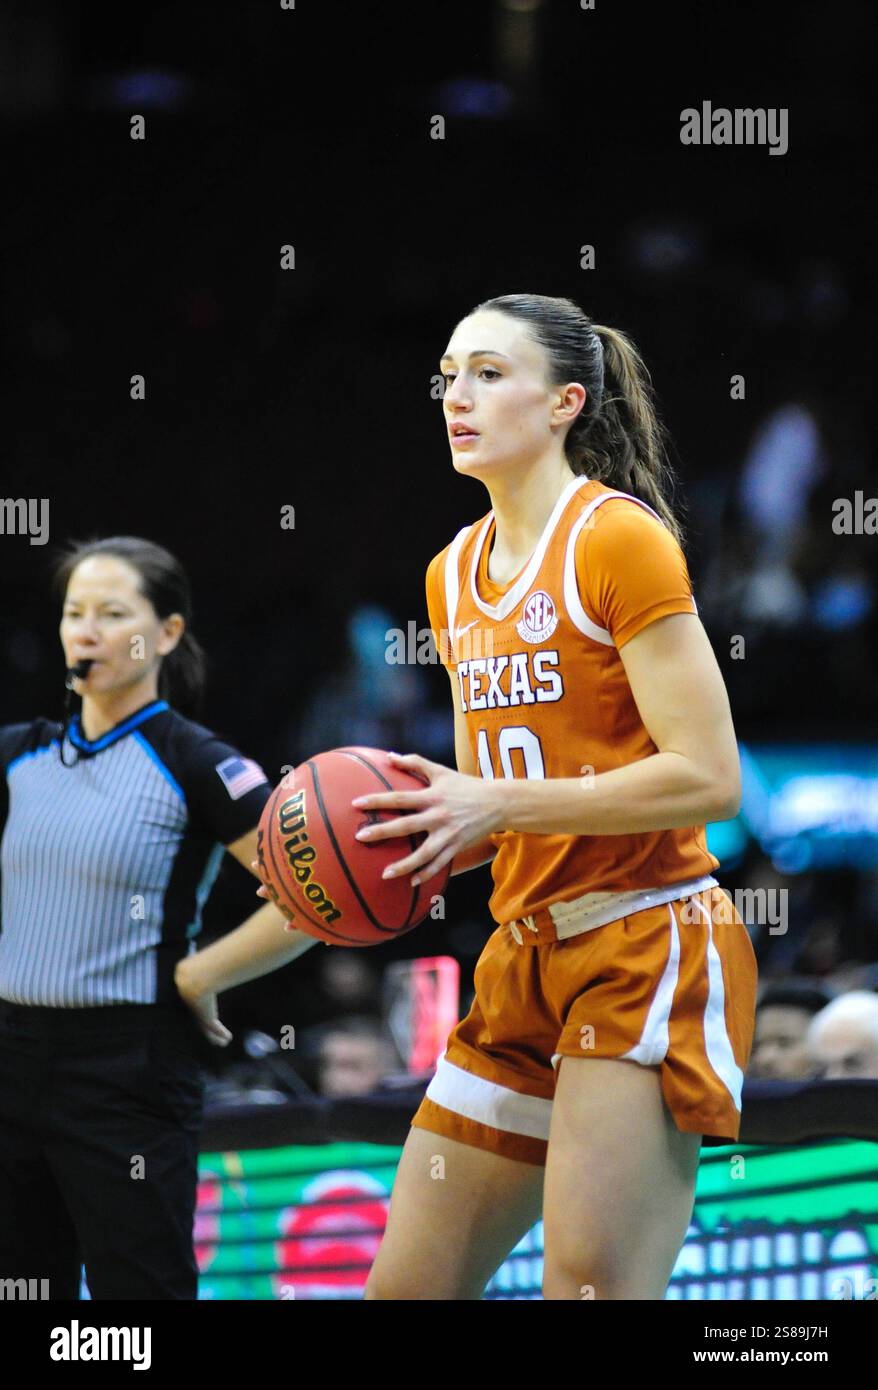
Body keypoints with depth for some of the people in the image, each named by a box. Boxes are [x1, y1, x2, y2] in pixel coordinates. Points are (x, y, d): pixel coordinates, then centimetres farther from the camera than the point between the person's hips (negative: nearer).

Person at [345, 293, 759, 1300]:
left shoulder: (619, 538, -9)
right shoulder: (453, 575, 14)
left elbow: (708, 777, -16)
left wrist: (499, 805, -19)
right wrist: (405, 838, 0)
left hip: (649, 950, -8)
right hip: (527, 956, 8)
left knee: (589, 1288, -13)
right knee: (405, 1286, 7)